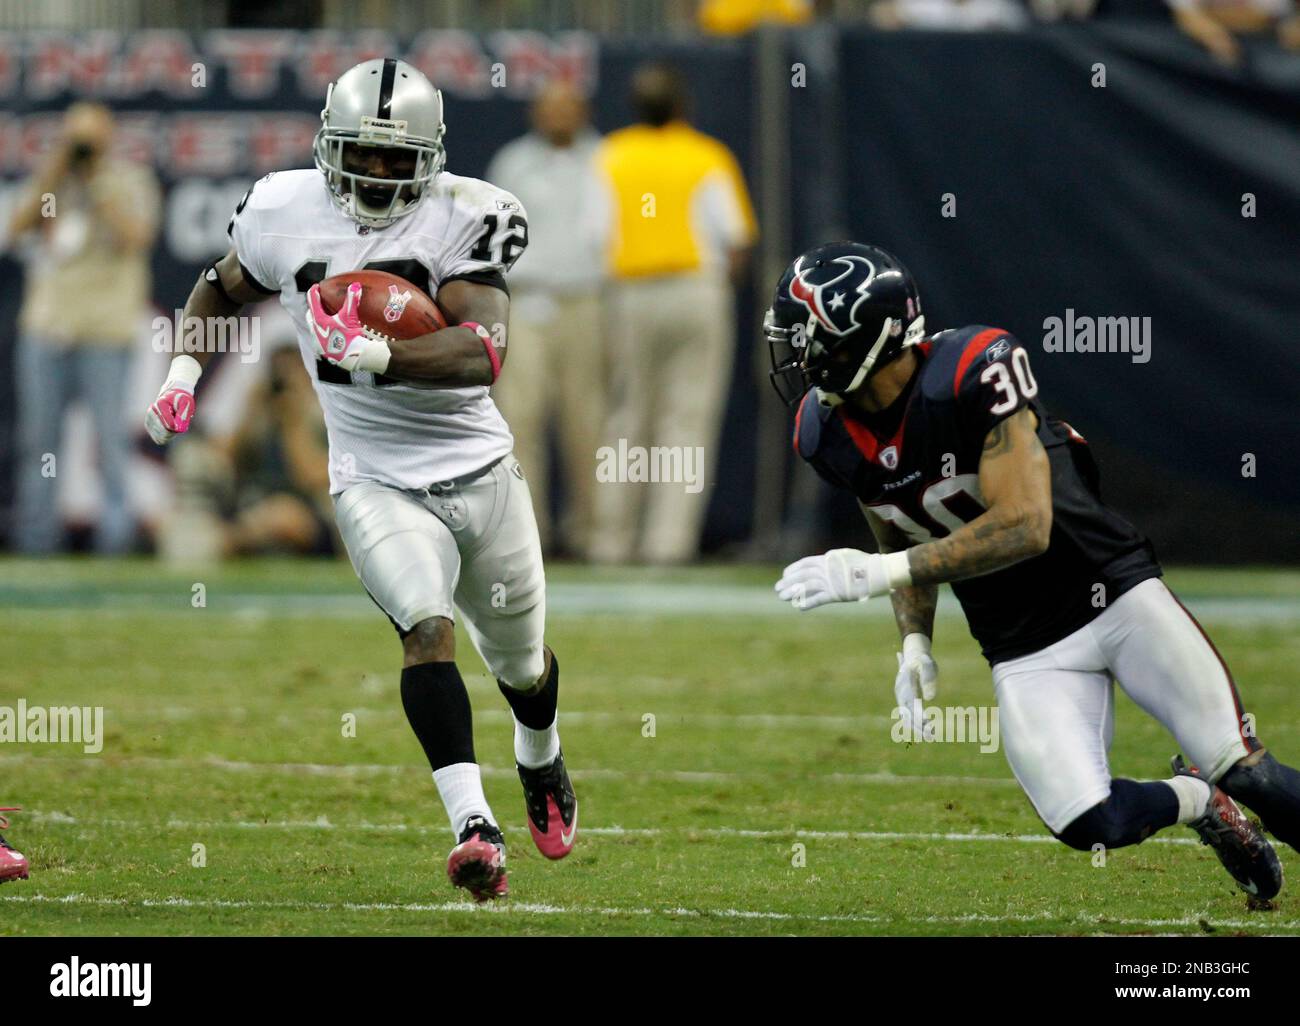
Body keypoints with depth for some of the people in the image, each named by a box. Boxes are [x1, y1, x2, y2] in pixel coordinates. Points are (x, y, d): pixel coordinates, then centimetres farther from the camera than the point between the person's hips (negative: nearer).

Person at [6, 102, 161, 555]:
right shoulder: (52, 180, 15)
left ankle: (117, 536, -6)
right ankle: (36, 539, 10)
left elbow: (134, 237, -13)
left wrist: (98, 182, -11)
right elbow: (19, 224, 0)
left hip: (104, 330, -5)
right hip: (45, 326, 5)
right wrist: (55, 172, -5)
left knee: (111, 435, -9)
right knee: (39, 436, 5)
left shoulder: (129, 180, 2)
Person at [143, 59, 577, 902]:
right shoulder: (286, 215, -3)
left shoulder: (459, 221, -12)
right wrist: (182, 375, 6)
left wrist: (375, 356, -39)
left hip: (481, 470, 1)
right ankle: (474, 827, -35)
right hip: (376, 483, -1)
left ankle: (542, 762, 54)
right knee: (428, 630, -27)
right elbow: (223, 288, 20)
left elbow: (485, 354, -27)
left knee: (521, 660, 20)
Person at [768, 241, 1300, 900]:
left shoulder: (971, 371, -25)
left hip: (1112, 592, -4)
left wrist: (878, 574, -31)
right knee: (1089, 825, -17)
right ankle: (1193, 802, 15)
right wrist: (915, 643, -4)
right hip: (1022, 647, 4)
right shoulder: (830, 435, -5)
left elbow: (1025, 527, -29)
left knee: (1245, 771, -10)